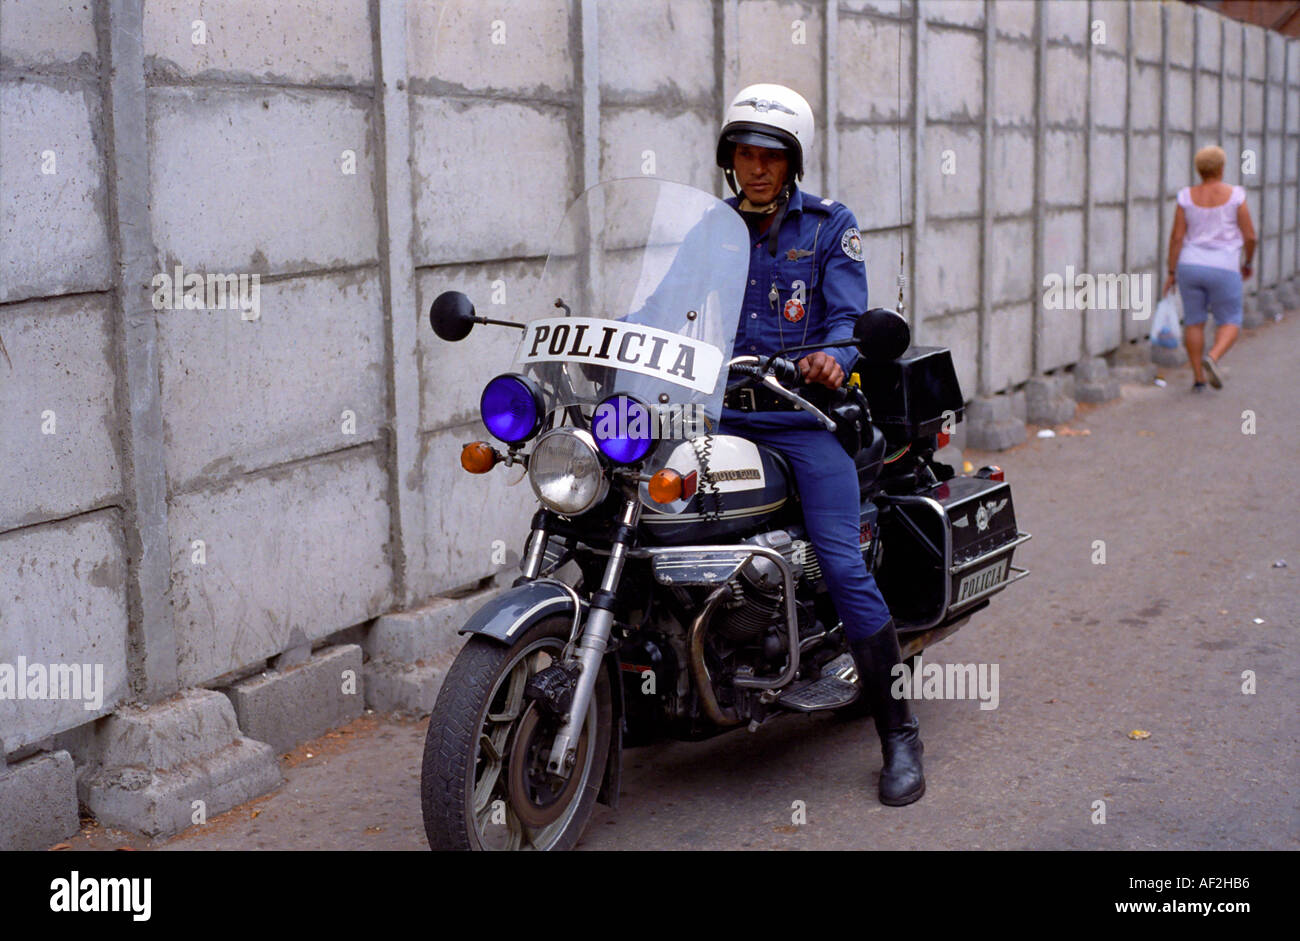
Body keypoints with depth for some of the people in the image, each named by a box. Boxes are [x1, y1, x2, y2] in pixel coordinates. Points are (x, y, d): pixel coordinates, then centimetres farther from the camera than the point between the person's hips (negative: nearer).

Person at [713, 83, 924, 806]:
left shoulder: (830, 225, 6)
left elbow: (848, 316, -3)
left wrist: (833, 356, -26)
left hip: (803, 414, -4)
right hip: (721, 412, 4)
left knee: (843, 567, -14)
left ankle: (900, 734, -5)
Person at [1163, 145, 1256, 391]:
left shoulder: (1187, 197, -2)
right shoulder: (1235, 196, -7)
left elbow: (1176, 237, -4)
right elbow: (1250, 236, -5)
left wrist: (1171, 272, 2)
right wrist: (1248, 263, 13)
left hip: (1190, 267, 3)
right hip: (1223, 269, -3)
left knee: (1194, 322, 13)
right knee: (1230, 323, 9)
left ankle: (1198, 378, 12)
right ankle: (1212, 358, -19)